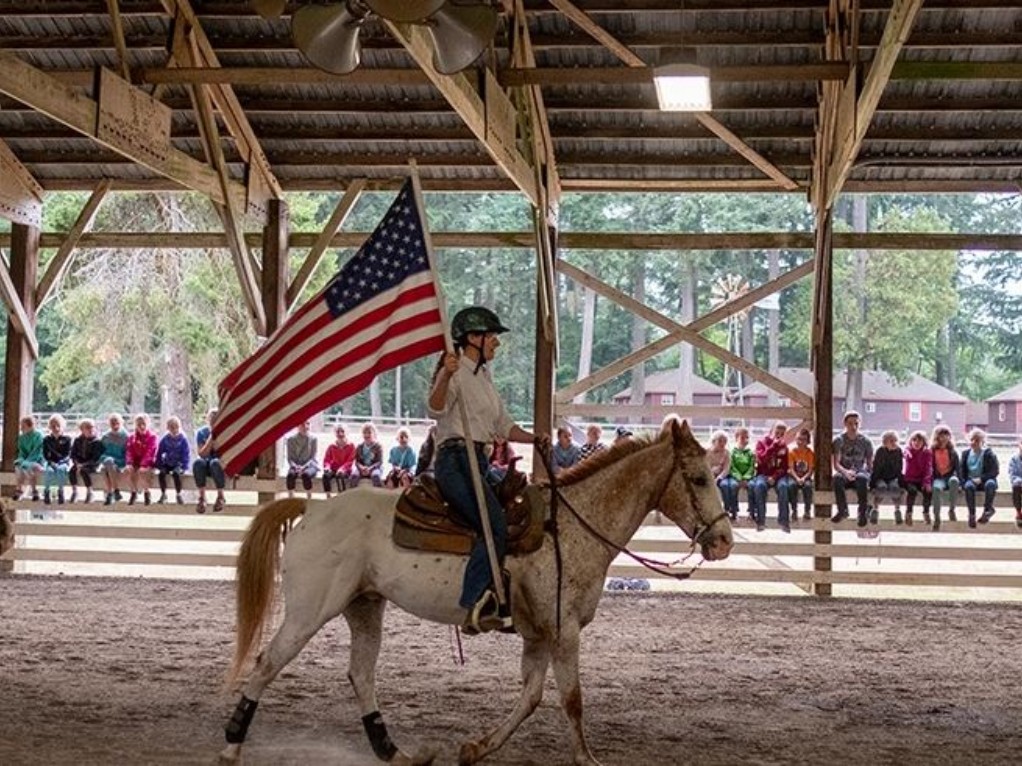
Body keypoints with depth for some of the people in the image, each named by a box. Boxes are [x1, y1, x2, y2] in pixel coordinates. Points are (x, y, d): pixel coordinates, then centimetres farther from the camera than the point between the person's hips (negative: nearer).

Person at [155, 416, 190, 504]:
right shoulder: (165, 439, -1)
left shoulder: (183, 439, -9)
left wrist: (184, 466, -17)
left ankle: (179, 494, -14)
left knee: (175, 473, -33)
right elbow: (159, 453, 5)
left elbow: (186, 454, -8)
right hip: (167, 463, 3)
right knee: (161, 473, -26)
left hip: (178, 464, -3)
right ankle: (163, 494, -6)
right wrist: (159, 465, -4)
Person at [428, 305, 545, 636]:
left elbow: (503, 425, 24)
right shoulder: (456, 372, -5)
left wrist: (534, 439, 8)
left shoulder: (484, 376, 23)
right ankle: (473, 608, -27)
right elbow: (436, 409, -24)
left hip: (478, 460, 10)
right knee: (496, 528, -23)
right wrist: (445, 375, -40)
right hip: (455, 458, -10)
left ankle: (503, 607, 9)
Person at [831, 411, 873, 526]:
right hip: (844, 472, 0)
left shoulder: (865, 442, 2)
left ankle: (862, 512, -27)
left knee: (862, 479, -37)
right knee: (837, 478, -36)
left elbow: (870, 464, 6)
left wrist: (871, 477, -13)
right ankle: (843, 510, -21)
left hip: (860, 472, 0)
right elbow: (835, 464, -11)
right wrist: (845, 472, -32)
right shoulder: (839, 441, -2)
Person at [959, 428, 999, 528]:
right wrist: (964, 482, -9)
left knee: (990, 483, -36)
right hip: (970, 480, 2)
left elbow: (995, 471, -6)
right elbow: (960, 470, 10)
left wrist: (981, 479, -18)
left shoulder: (988, 453, 1)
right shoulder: (966, 453, 11)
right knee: (969, 486, -34)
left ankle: (988, 509, -24)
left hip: (984, 481, -2)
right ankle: (971, 513, -31)